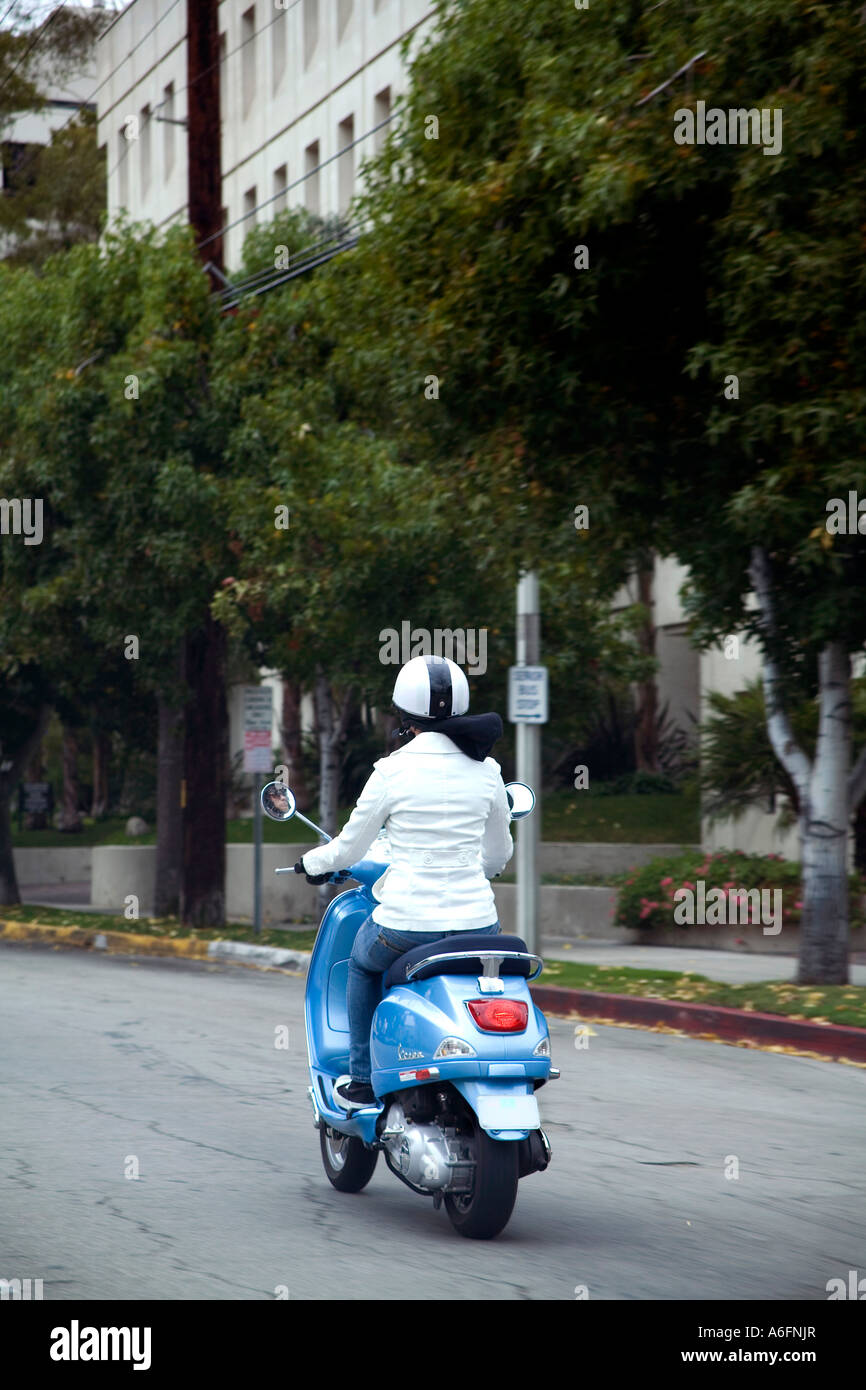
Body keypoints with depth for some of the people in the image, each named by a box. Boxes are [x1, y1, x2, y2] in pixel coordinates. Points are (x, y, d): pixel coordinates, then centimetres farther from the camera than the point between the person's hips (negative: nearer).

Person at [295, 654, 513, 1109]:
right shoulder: (486, 771, 2)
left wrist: (312, 863, 24)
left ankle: (363, 1081, 31)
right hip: (475, 920, 3)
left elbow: (350, 848, 2)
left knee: (363, 963, 31)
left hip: (405, 923, -3)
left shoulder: (393, 770, -8)